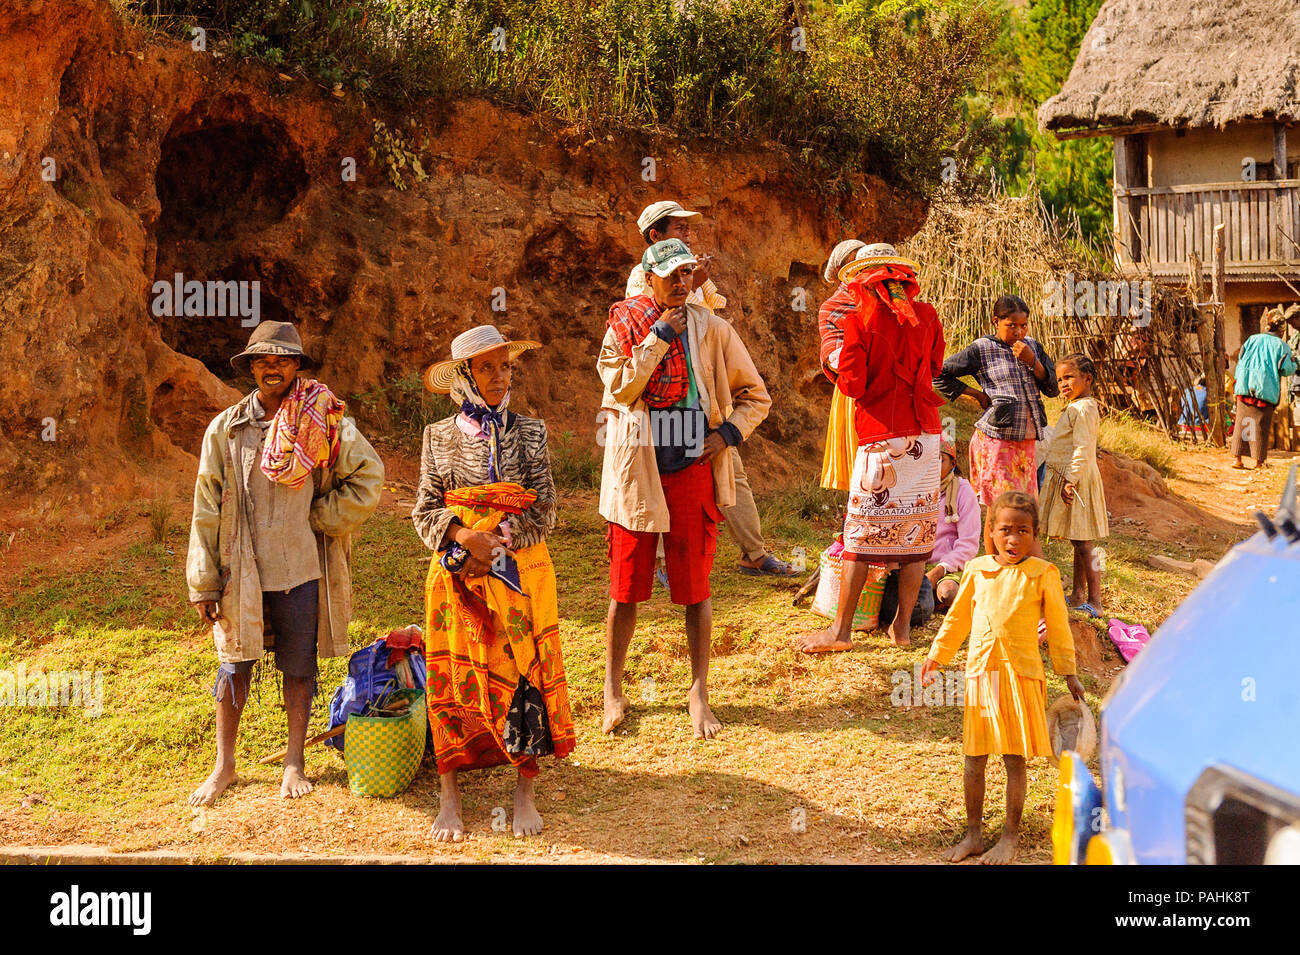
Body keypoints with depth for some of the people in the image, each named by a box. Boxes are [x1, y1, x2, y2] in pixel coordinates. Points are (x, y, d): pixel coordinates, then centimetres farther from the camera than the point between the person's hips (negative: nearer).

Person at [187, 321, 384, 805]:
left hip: (301, 569, 0)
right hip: (241, 570, 1)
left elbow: (368, 477, 1)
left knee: (299, 667, 9)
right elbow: (207, 508, 1)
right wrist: (203, 583, -1)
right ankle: (224, 766, 21)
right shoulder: (226, 428, 0)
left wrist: (318, 517, -5)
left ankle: (294, 762, 22)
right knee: (235, 664, 8)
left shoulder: (325, 423, -3)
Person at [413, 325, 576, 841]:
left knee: (522, 672, -1)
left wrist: (495, 544, -13)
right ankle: (450, 798, 7)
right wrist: (465, 535, -15)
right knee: (454, 674, 0)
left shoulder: (529, 433, 4)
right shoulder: (439, 437, 5)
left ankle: (524, 793, 8)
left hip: (520, 571, 0)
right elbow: (425, 512, 4)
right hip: (455, 575, 0)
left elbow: (544, 512, 0)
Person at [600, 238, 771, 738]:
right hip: (636, 471, 0)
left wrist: (727, 433, -7)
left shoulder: (712, 330, 4)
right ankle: (613, 689, 21)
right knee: (626, 587, 6)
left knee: (695, 586, 4)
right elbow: (619, 387, -14)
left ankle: (699, 694, 15)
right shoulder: (624, 327, 2)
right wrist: (659, 336, -14)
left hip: (694, 469, 0)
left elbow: (755, 396, 9)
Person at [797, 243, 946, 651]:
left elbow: (852, 384, -11)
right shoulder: (926, 315, 5)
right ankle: (903, 625, 13)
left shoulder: (859, 319, -8)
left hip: (881, 436, -4)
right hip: (925, 434, 4)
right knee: (916, 530, 9)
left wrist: (840, 374, 9)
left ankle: (841, 629, 4)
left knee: (861, 533, 1)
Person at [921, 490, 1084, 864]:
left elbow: (1058, 626, 5)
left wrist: (1068, 673, 7)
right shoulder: (977, 570, 4)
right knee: (973, 760, 7)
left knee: (1015, 759, 4)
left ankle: (1011, 836, 19)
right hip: (980, 674, 3)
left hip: (1021, 675, -3)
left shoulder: (1042, 574, -3)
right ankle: (973, 834, 21)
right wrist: (936, 657, 17)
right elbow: (958, 618, 17)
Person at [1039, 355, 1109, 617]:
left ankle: (1095, 602, -8)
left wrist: (1071, 480, -27)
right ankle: (1077, 596, 23)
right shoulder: (1077, 407, 18)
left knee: (1083, 544, -9)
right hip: (1069, 478, 11)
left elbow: (1082, 449, -23)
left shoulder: (1083, 408, -15)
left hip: (1076, 479, -11)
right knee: (1079, 544, 15)